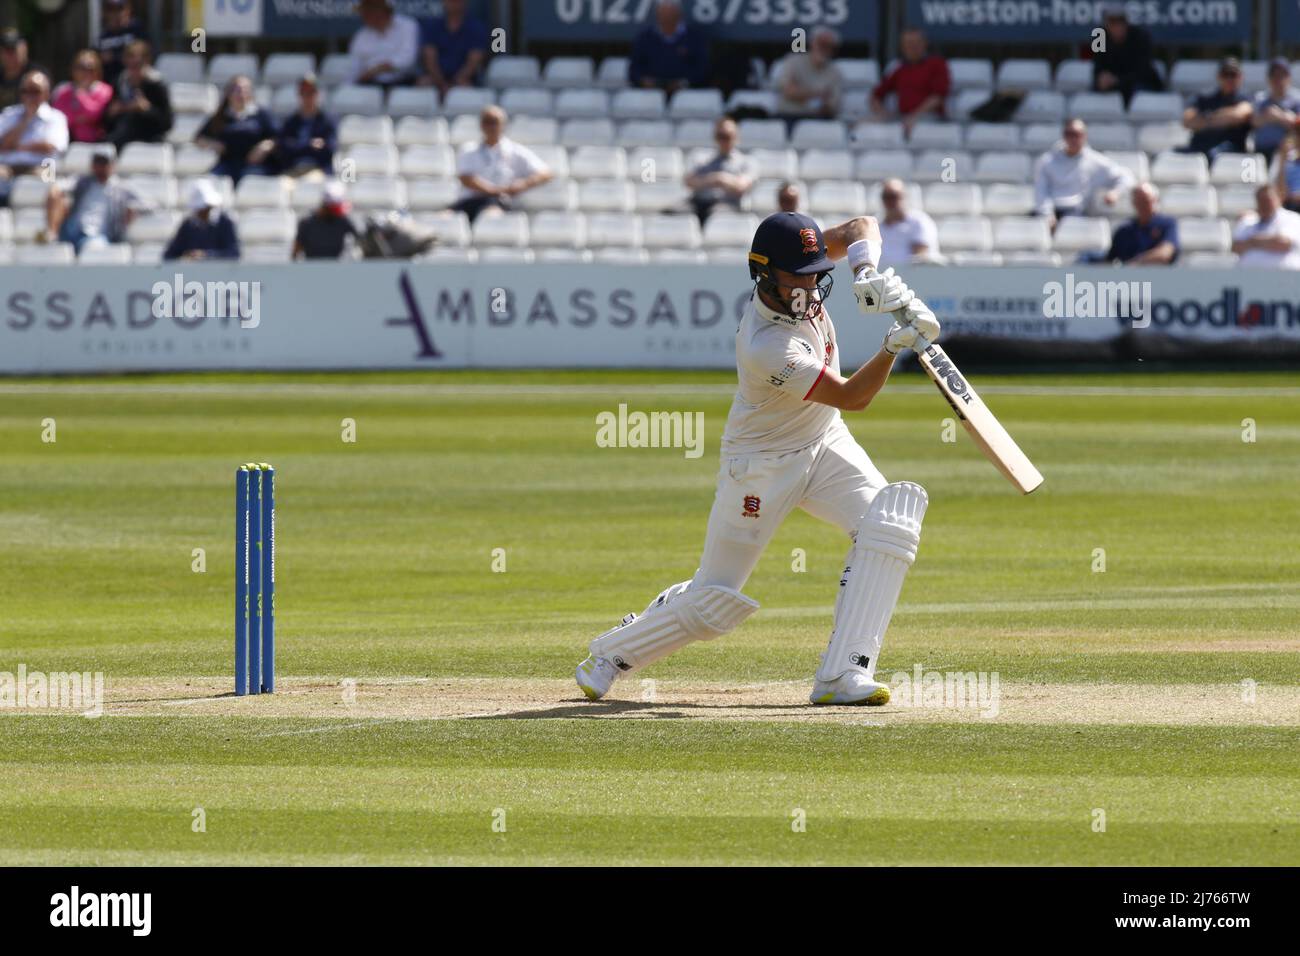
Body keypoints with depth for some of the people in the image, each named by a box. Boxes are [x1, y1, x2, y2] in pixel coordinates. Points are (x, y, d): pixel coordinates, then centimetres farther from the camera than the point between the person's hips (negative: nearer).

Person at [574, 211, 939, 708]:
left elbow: (862, 228, -2)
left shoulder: (796, 267, -14)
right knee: (713, 602, 1)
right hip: (761, 465, -7)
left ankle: (844, 675, -21)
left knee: (887, 525, -19)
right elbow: (851, 397, -30)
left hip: (825, 445, 7)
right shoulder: (767, 348, -35)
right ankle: (609, 657, 29)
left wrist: (867, 272, -23)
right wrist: (894, 346, -45)